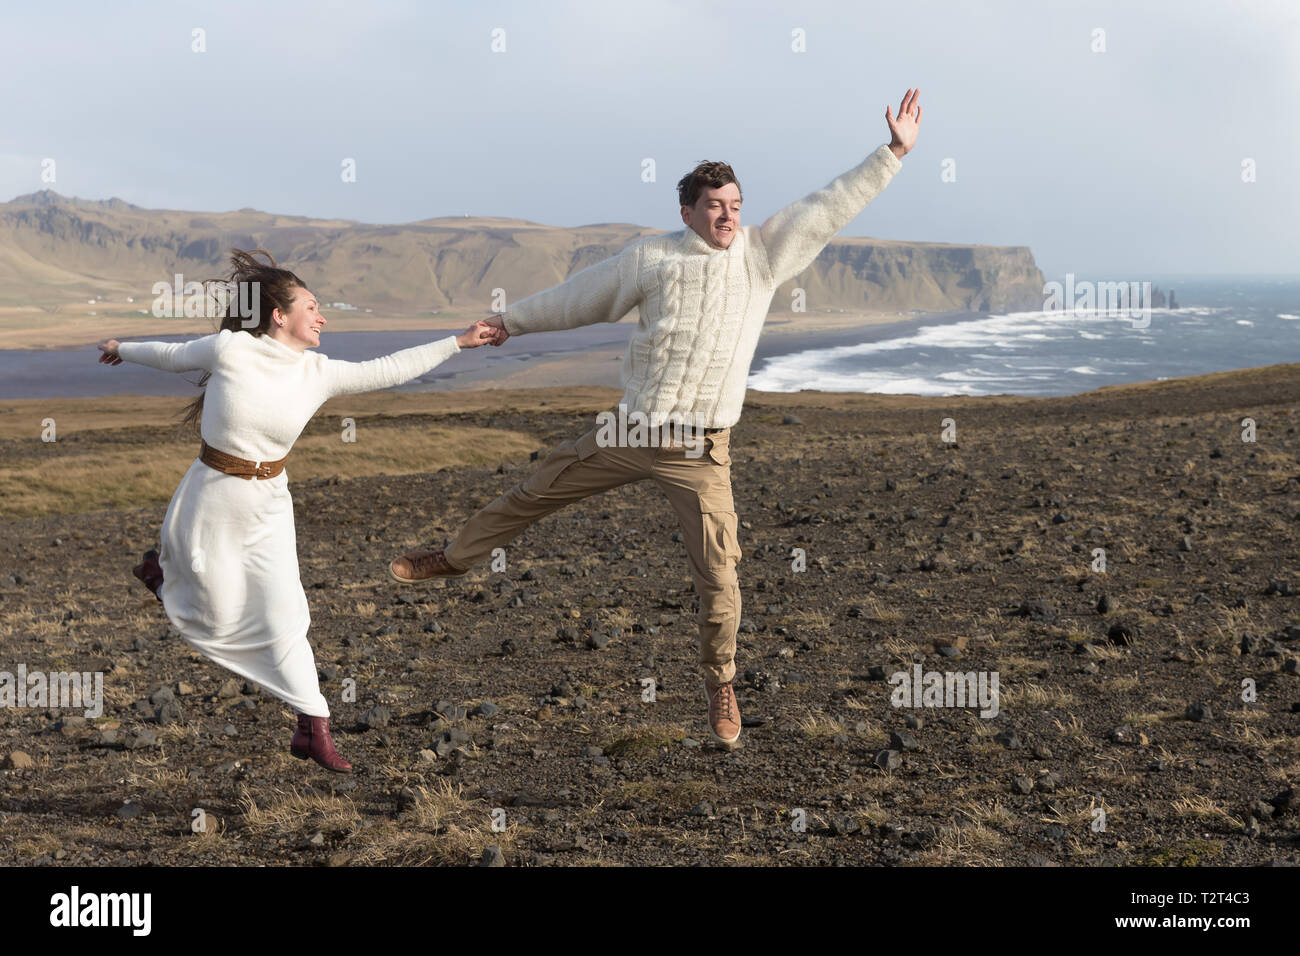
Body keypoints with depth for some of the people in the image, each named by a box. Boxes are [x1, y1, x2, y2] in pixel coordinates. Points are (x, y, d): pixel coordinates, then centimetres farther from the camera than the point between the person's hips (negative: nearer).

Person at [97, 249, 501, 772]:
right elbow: (173, 355, 3)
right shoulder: (229, 349, -15)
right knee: (219, 618, 8)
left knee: (284, 617, 0)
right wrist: (123, 349, 19)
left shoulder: (319, 373, -4)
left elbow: (389, 369, -3)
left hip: (268, 507, 3)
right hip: (214, 499, -3)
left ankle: (314, 730, 6)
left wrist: (459, 342, -3)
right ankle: (162, 567, 40)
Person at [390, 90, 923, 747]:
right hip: (628, 434, 1)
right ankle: (455, 559, 40)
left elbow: (830, 207, 1)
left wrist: (893, 153, -2)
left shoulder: (763, 254, 0)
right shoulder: (652, 258, 0)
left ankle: (721, 685, 19)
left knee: (719, 579, -4)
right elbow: (578, 297, 11)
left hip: (700, 452, -1)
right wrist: (508, 322, 18)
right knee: (534, 494, 14)